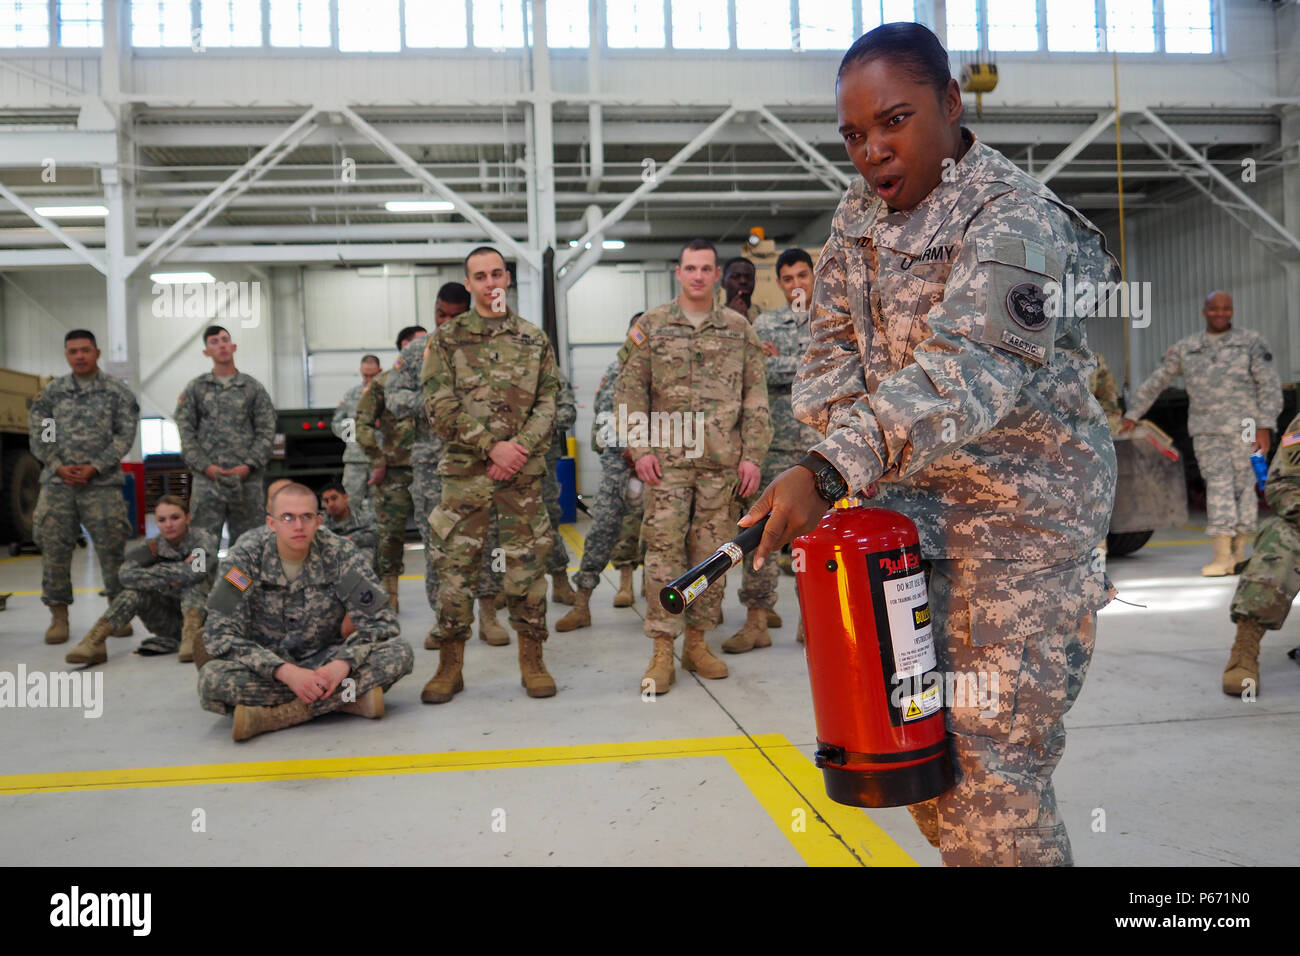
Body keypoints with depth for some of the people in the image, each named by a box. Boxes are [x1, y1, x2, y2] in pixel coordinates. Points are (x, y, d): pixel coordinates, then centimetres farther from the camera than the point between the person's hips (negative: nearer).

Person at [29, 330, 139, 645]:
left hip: (103, 483, -2)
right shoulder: (51, 392, 11)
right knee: (53, 546, 0)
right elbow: (37, 434, 8)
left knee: (112, 546, -2)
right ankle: (58, 615, 10)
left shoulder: (117, 392, 5)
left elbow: (125, 435, -1)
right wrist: (58, 466, -6)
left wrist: (95, 468, -9)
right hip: (57, 482, 2)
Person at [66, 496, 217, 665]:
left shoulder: (202, 539, -10)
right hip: (169, 622, 3)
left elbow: (194, 572, -32)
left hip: (201, 613, -3)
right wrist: (170, 581, -25)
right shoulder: (153, 546, -1)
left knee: (193, 576, -27)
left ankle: (191, 638, -41)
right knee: (136, 588, -21)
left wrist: (155, 571, -18)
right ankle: (94, 642, -30)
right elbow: (126, 574, -21)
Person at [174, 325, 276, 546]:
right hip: (206, 478, 0)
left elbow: (266, 431, 4)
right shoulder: (195, 389, 10)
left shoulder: (253, 387, 9)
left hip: (246, 478, 0)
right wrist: (205, 466, -8)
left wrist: (249, 465, -8)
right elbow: (185, 431, 4)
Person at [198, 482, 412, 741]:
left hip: (326, 664, 1)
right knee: (212, 679, -32)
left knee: (398, 652, -24)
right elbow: (221, 635, -17)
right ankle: (346, 698, -28)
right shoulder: (245, 558, -11)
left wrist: (343, 663, -31)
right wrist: (286, 671, -30)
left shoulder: (340, 553, -9)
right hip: (267, 670, 0)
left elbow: (383, 620, -11)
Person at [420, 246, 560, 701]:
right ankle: (450, 666, 13)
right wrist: (492, 445, -13)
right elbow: (439, 406, -4)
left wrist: (520, 449, -10)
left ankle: (531, 660, 16)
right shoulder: (447, 339, 4)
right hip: (465, 471, -1)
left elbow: (548, 403, 6)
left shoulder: (535, 340, 10)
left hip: (523, 471, 1)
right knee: (456, 565, 1)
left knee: (528, 562, 4)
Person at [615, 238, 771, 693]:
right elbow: (629, 392, 3)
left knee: (712, 555, 6)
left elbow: (756, 397, 8)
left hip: (723, 463, 2)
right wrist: (640, 448, -7)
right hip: (666, 460, -2)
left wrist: (753, 454, -1)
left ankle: (697, 641, 19)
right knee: (664, 551, -4)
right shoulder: (651, 325, 5)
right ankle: (662, 651, 3)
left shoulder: (739, 328, 9)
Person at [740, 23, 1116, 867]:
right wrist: (833, 465, -13)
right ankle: (961, 849, 38)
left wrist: (829, 470, -44)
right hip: (911, 496, 7)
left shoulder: (1018, 220, -19)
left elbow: (967, 368, -33)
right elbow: (834, 345, 7)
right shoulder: (857, 218, 6)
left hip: (1026, 509, -7)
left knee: (996, 755, -7)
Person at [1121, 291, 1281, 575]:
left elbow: (1269, 386, -1)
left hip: (1243, 428, -1)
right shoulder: (1185, 348, 11)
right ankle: (1221, 555, -12)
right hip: (1205, 431, 1)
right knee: (1217, 485, -6)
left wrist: (1265, 426, -10)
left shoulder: (1251, 342, 4)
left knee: (1242, 485, 1)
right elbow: (1155, 382, 17)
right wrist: (1132, 415, 15)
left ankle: (1239, 551, 12)